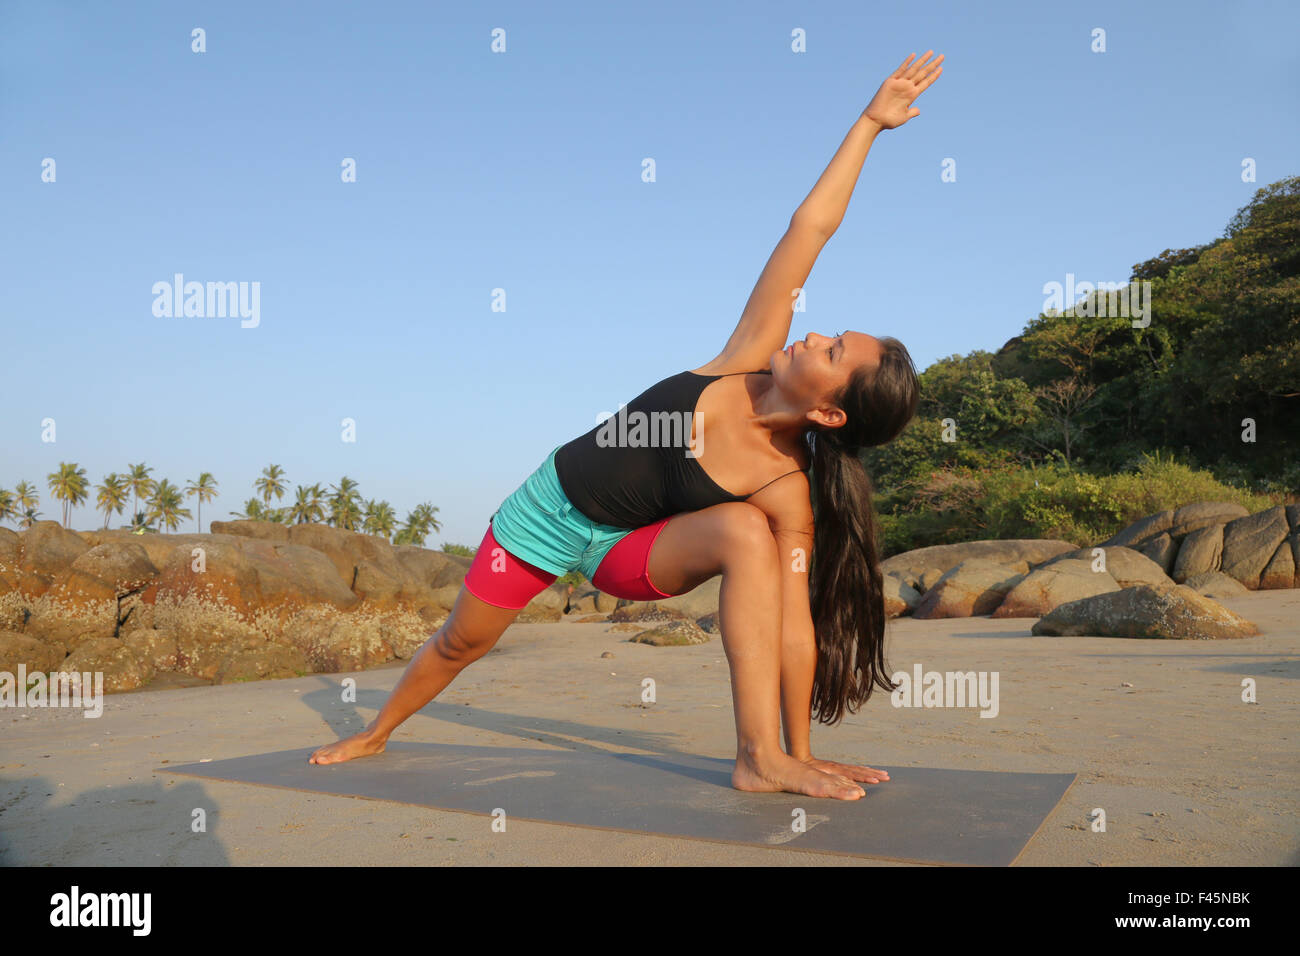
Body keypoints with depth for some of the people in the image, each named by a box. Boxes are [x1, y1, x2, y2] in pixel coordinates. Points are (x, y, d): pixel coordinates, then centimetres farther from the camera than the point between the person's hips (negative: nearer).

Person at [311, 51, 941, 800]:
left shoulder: (788, 489, -27)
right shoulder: (752, 355, -22)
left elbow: (794, 621, -25)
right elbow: (810, 227, -21)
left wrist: (803, 751, -25)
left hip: (625, 551, -3)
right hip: (553, 509, 3)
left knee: (747, 532, -33)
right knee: (463, 639, 14)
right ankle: (376, 734, 46)